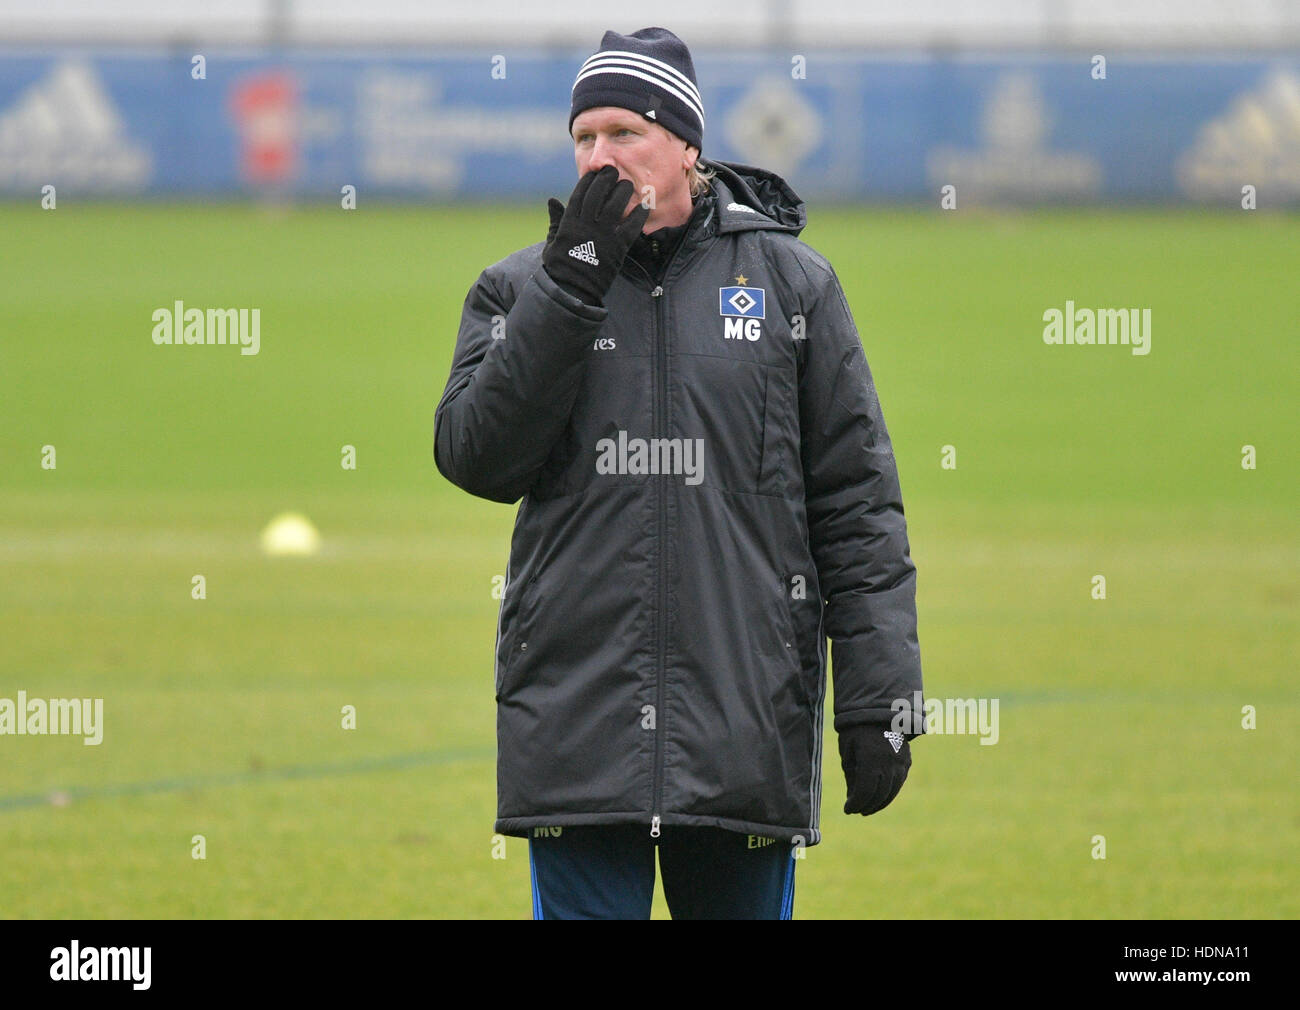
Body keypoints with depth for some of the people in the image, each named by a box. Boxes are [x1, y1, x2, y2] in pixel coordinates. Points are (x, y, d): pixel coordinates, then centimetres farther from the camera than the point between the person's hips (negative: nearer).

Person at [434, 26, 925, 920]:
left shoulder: (791, 283, 7)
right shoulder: (521, 291, 9)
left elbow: (859, 504, 5)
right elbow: (476, 460, -6)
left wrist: (881, 699, -2)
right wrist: (570, 286, -11)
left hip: (747, 713, 0)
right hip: (575, 712, 0)